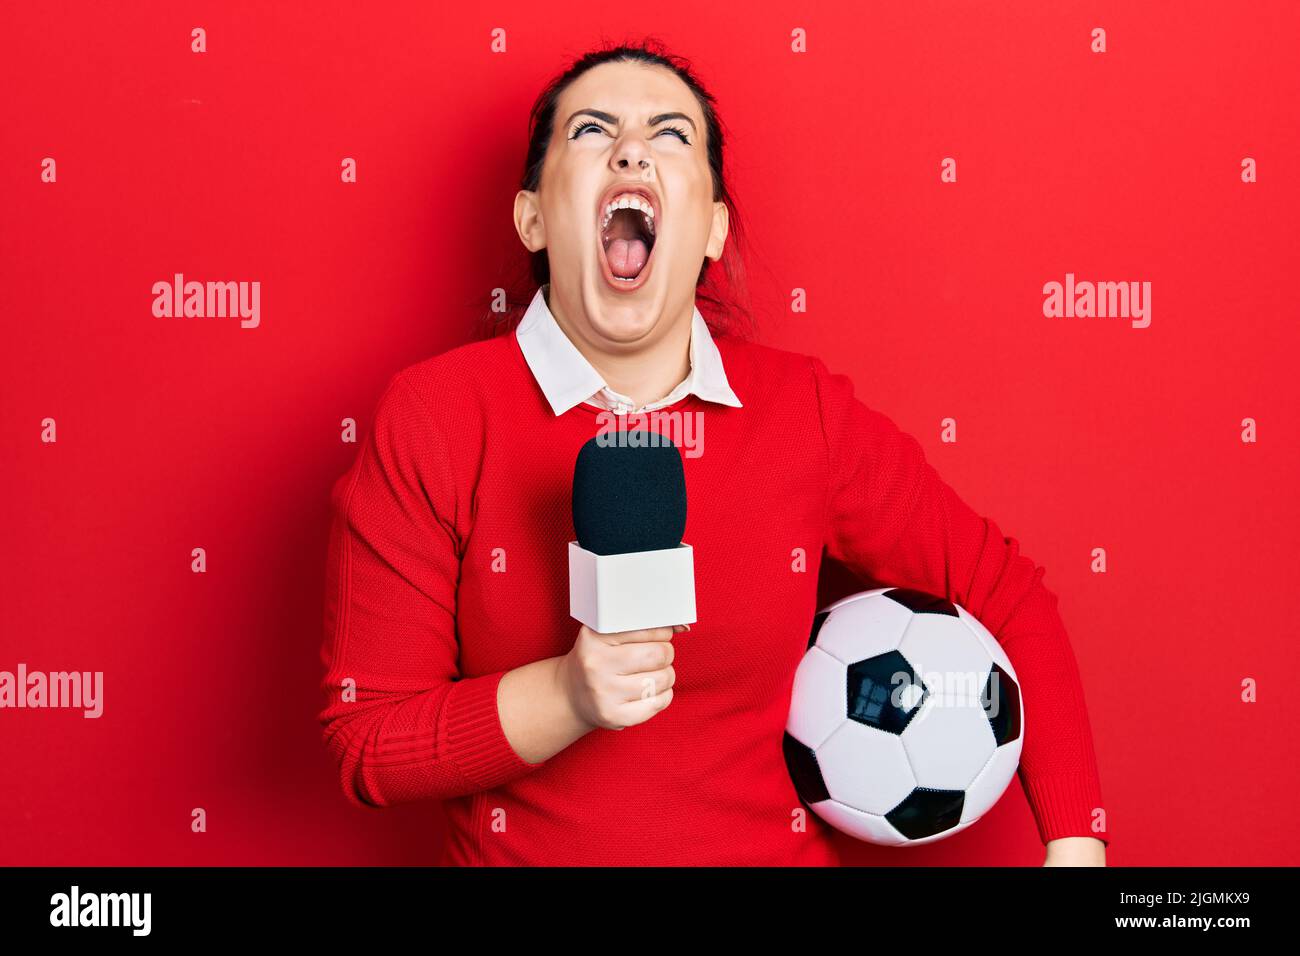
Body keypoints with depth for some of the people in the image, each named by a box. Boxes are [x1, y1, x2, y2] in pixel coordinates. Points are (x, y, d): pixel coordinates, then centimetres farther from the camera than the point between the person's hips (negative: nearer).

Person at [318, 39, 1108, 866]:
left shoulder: (808, 413, -6)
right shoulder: (431, 420, -11)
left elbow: (1011, 598, 4)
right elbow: (364, 745, -9)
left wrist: (1075, 844, -3)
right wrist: (566, 698, -24)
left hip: (776, 846, 1)